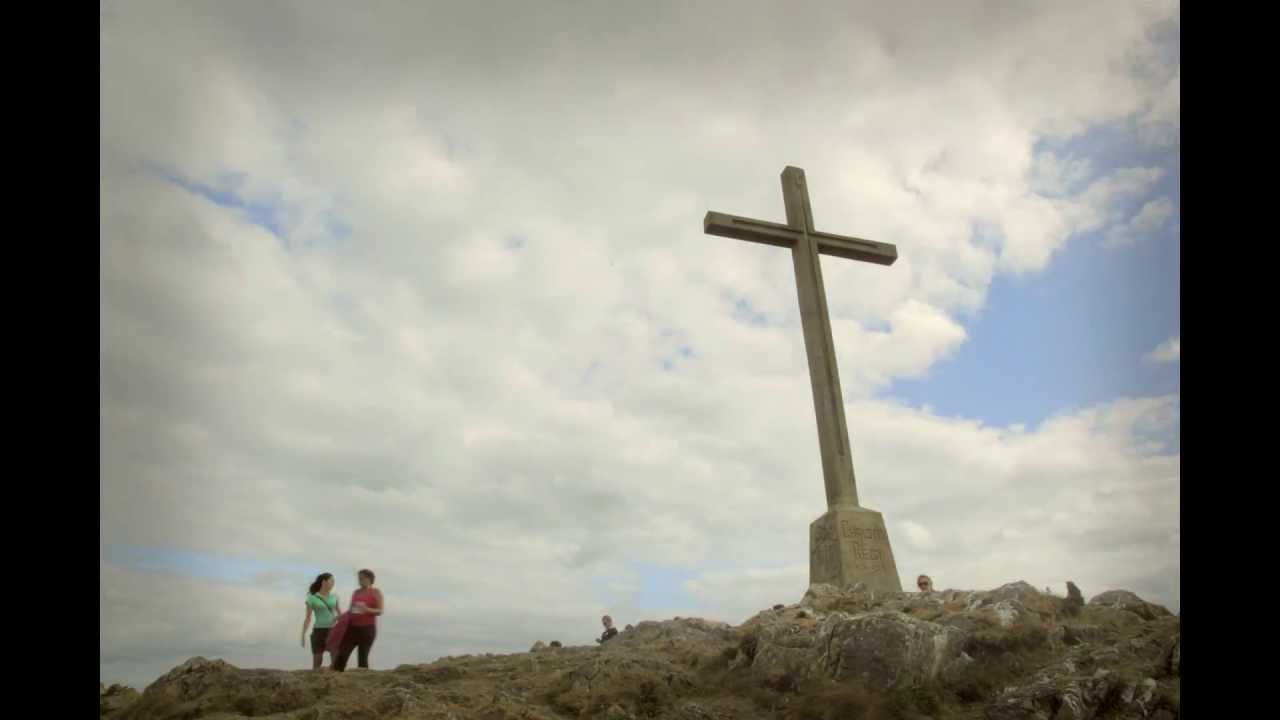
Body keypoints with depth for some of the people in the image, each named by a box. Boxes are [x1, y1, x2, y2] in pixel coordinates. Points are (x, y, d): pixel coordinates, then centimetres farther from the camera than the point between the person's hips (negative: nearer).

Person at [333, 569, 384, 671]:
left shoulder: (376, 592, -1)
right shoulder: (356, 592, 14)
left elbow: (380, 611, -7)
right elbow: (351, 610, 20)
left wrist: (367, 610, -23)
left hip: (367, 628, -5)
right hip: (352, 627, 5)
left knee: (362, 657, -4)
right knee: (342, 653, -6)